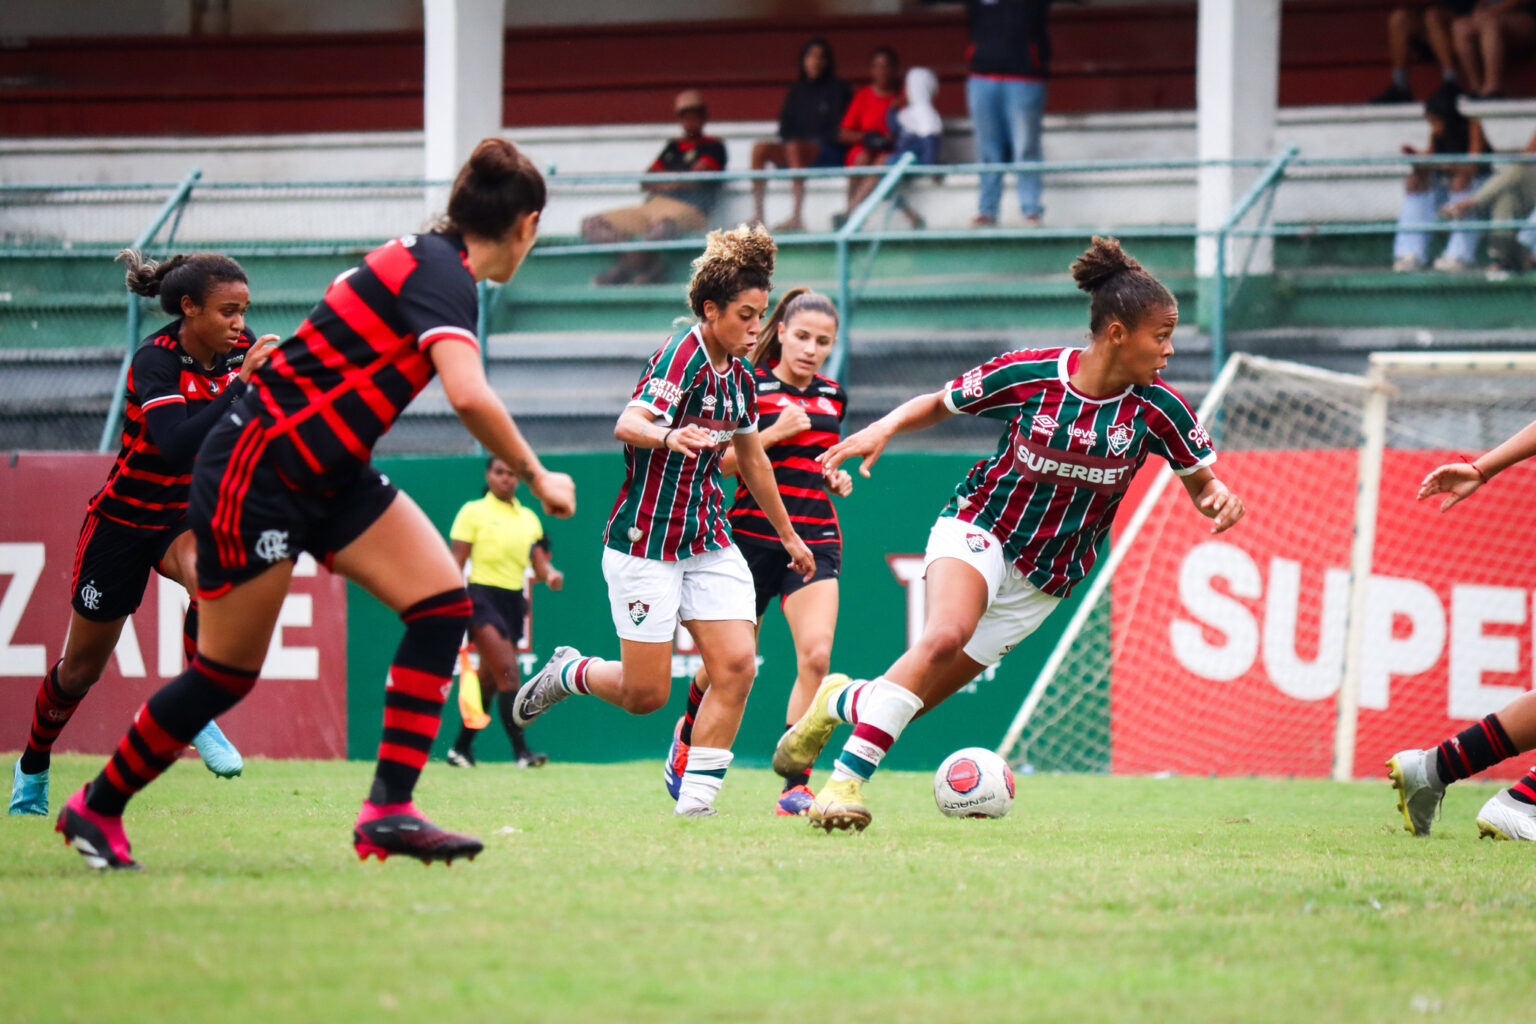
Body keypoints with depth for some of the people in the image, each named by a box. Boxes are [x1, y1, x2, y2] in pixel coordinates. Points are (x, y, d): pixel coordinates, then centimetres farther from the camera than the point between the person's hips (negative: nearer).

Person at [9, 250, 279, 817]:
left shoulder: (241, 350, -9)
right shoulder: (155, 360, -25)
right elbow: (178, 444, -40)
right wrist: (242, 385, -45)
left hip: (188, 515, 4)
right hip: (124, 519, -4)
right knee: (81, 667, 9)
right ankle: (32, 770, 35)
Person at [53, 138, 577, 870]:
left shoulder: (426, 261, 8)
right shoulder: (441, 273, -21)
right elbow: (468, 395, -34)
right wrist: (535, 476, -22)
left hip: (328, 476, 9)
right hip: (256, 473, -9)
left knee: (443, 603, -7)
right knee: (228, 672, 3)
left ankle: (389, 809, -10)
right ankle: (96, 808, 23)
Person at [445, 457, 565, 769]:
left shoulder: (529, 518, 15)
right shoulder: (473, 512, 0)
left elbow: (538, 562, 12)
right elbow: (456, 563, -3)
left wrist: (549, 574, -12)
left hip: (513, 601, 6)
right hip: (482, 594, -6)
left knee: (489, 681, 9)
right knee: (508, 670, -19)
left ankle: (461, 748, 22)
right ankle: (521, 750, -25)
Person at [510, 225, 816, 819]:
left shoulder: (739, 376, 8)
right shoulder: (683, 357, -17)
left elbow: (752, 460, 24)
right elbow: (627, 424, -34)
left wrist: (788, 536, 33)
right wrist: (668, 437, -56)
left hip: (708, 541, 7)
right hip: (645, 542, -7)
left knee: (737, 663, -12)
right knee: (645, 695, -4)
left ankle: (696, 793, -5)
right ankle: (568, 673, 28)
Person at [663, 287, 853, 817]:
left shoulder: (833, 397, 12)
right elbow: (721, 462, -7)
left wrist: (837, 478, 7)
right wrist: (774, 433, -17)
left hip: (816, 541, 3)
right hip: (754, 535, -3)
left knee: (815, 654, -17)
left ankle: (795, 786, -16)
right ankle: (687, 733, 41)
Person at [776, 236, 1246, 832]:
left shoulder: (1157, 409, -10)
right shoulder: (1027, 375, -14)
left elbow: (1202, 481, 4)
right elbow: (937, 405, 2)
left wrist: (1219, 497, -19)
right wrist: (883, 429, -16)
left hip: (1045, 579, 3)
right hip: (980, 530, -3)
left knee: (920, 695, 0)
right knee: (945, 636, -33)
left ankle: (841, 702, 33)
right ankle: (846, 779, -27)